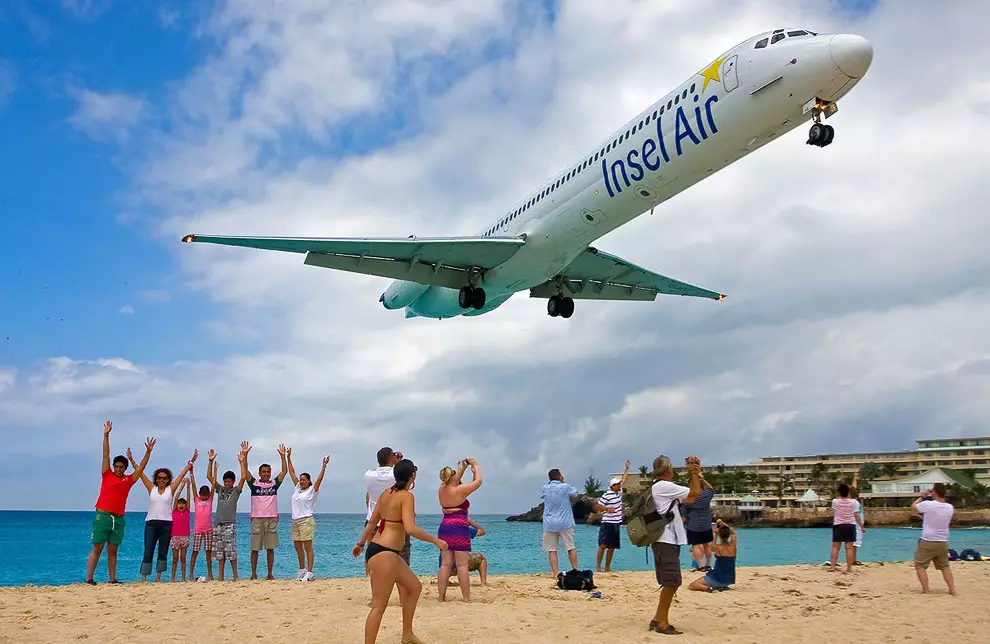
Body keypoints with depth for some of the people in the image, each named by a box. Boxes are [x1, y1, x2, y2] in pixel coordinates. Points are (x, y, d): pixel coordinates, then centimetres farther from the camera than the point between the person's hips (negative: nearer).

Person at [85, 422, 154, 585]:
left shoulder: (129, 480, 10)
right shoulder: (107, 475, 4)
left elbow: (141, 467, 10)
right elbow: (106, 454, 0)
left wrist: (148, 451, 1)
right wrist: (106, 435, -4)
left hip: (119, 518, 3)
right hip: (103, 515, -3)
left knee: (113, 550, 7)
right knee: (97, 548, -3)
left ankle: (112, 579, 8)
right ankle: (89, 579, -1)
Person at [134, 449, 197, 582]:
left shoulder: (171, 489, 6)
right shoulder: (151, 488, 7)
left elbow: (183, 473, 6)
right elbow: (140, 472, 5)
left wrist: (192, 461, 4)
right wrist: (132, 460, 2)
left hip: (166, 523, 1)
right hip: (151, 522, -1)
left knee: (163, 552, 4)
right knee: (148, 552, -5)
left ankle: (158, 577, 11)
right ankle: (143, 578, -5)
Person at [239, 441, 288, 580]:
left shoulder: (274, 484, 10)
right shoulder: (254, 483, 5)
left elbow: (284, 471, 4)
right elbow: (245, 471, -4)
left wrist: (283, 456, -5)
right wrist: (245, 455, -13)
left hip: (272, 519, 2)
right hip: (257, 519, -1)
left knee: (271, 548, 4)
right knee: (255, 548, 2)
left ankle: (270, 574, 11)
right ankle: (253, 574, 11)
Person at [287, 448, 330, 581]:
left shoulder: (312, 490, -1)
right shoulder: (297, 488, 15)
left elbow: (319, 479, -13)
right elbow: (292, 473, 17)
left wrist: (324, 466, -23)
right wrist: (288, 458, 17)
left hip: (306, 521, -7)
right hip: (295, 521, 7)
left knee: (308, 548, -6)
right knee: (298, 548, 10)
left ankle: (309, 573, -7)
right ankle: (302, 570, 21)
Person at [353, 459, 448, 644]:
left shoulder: (386, 494, 10)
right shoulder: (407, 496, -14)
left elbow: (372, 522, 18)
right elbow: (410, 528, -26)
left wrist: (360, 543, 30)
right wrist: (435, 540, -15)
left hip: (388, 552, 10)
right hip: (384, 553, -10)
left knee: (414, 586, 22)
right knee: (379, 606, -5)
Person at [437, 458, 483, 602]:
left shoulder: (441, 490, 7)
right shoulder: (459, 490, -11)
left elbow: (453, 483, 28)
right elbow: (478, 481, -2)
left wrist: (462, 469, 29)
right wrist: (475, 465, 11)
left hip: (444, 528, 7)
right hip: (460, 529, -6)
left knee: (445, 564, 9)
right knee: (462, 564, -4)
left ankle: (441, 596, 10)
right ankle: (466, 598, -1)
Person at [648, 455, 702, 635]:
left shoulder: (660, 487, 17)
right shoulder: (664, 486, -14)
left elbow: (689, 497, 19)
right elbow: (695, 493, -11)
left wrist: (694, 474, 15)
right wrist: (694, 472, 1)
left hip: (666, 540, 10)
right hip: (666, 541, -10)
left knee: (670, 583, 14)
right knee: (671, 582, -8)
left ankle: (658, 619, 17)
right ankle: (663, 622, -4)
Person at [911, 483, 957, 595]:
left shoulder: (927, 504, -19)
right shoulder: (950, 507, -3)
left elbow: (912, 508, -1)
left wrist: (921, 497, 9)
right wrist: (943, 499, 18)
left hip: (927, 542, -5)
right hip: (943, 542, 5)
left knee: (920, 565, 7)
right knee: (945, 566, 19)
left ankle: (925, 590, -1)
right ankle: (952, 590, 13)